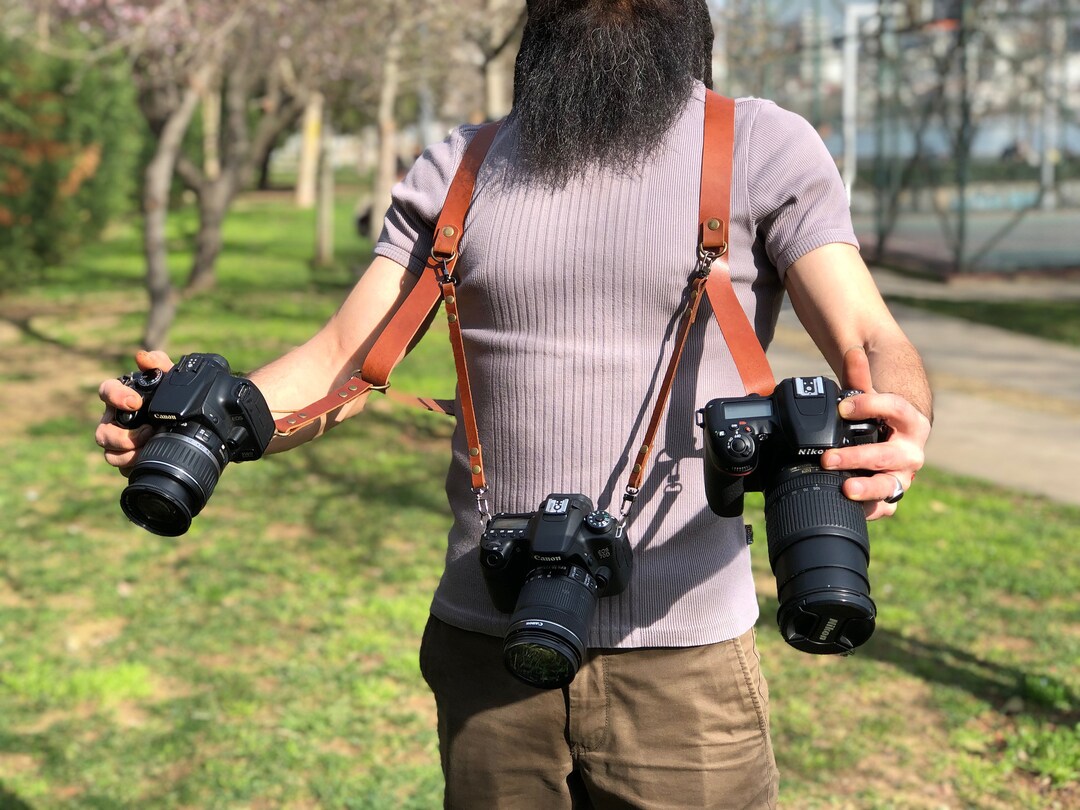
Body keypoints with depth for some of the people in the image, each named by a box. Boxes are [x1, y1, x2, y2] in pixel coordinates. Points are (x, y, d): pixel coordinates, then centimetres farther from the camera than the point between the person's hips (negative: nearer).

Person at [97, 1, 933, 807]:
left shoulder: (763, 146, 0)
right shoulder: (458, 170, 9)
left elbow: (871, 344, -9)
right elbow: (345, 358, 5)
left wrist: (899, 423, -33)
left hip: (681, 663, -2)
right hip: (486, 654, 3)